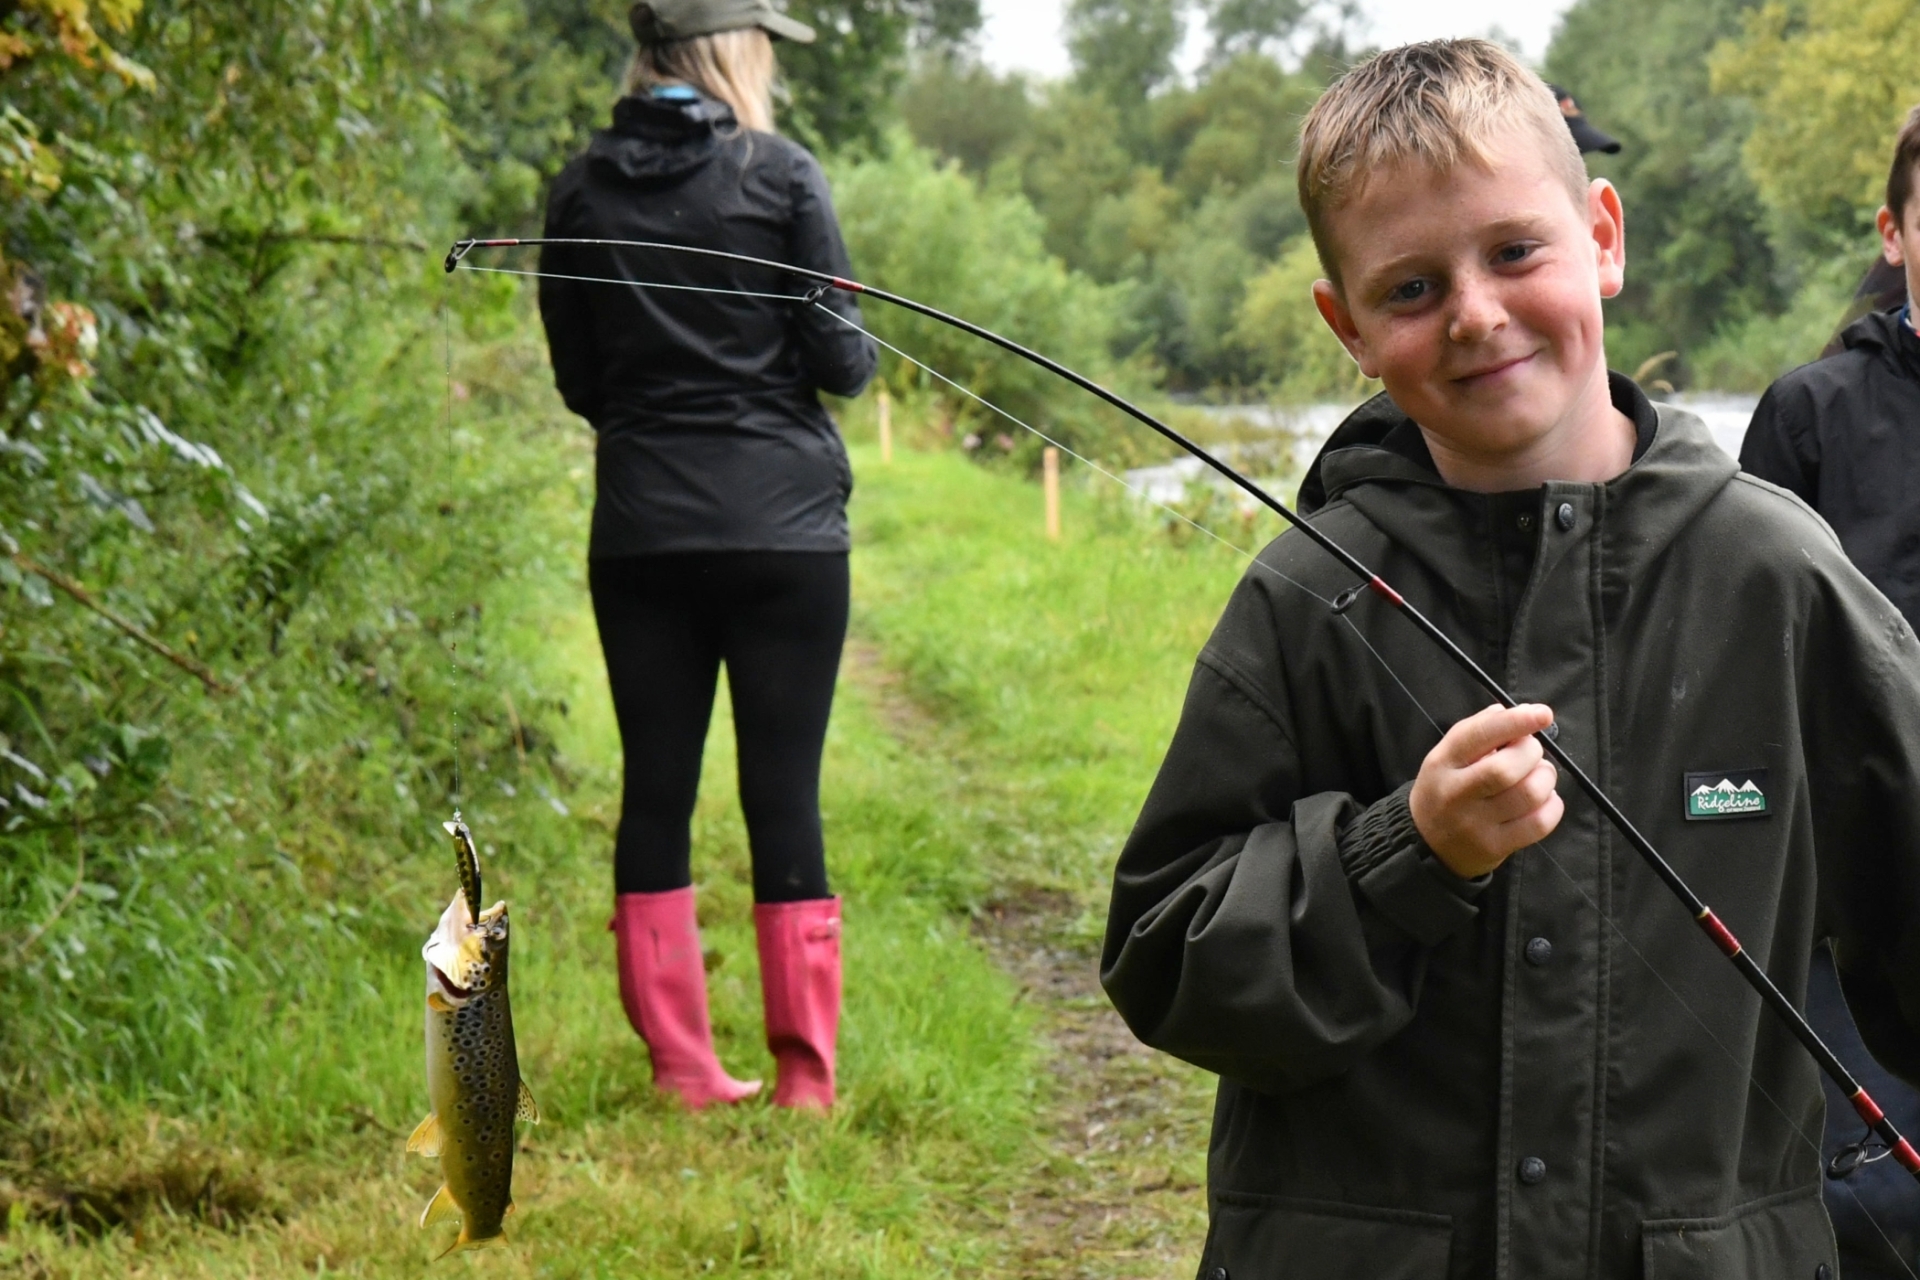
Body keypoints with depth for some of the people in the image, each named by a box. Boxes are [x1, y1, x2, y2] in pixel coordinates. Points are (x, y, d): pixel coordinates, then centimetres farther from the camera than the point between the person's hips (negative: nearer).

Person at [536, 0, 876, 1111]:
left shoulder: (583, 190, 5)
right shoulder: (780, 175, -6)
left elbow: (579, 380, 9)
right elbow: (838, 356, -6)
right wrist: (862, 353, 14)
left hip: (640, 528, 3)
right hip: (784, 525, -3)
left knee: (658, 786, 8)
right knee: (785, 793, 1)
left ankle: (681, 1066, 10)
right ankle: (805, 1072, 4)